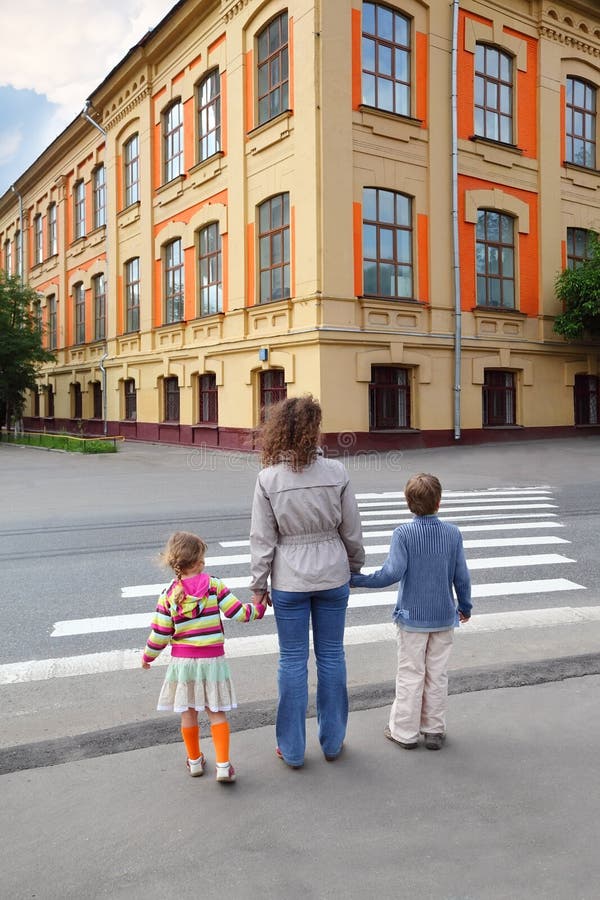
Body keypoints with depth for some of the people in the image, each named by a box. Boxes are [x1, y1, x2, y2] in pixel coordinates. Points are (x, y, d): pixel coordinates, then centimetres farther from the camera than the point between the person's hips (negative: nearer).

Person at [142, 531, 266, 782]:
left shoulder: (168, 595, -7)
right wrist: (259, 608, 9)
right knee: (217, 713, 10)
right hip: (212, 660, -1)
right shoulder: (214, 586, -11)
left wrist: (147, 657, 12)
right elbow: (237, 612, -10)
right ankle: (223, 766, 7)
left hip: (182, 661, 1)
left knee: (188, 713, 15)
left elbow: (160, 634, -4)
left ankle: (195, 761, 30)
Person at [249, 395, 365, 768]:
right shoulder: (337, 472, -9)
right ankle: (333, 742, 28)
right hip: (332, 576, 1)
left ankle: (293, 749, 22)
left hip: (289, 580, -1)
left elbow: (262, 539, -8)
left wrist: (259, 585, 3)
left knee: (292, 660, 10)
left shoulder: (269, 478, -11)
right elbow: (352, 530, -2)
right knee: (332, 656, 14)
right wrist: (355, 566, 15)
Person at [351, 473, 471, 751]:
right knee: (437, 674, 13)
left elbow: (392, 573, -22)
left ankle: (405, 731, 19)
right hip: (444, 617, 3)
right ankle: (434, 730, 23)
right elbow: (462, 577, -1)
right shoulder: (453, 533, -5)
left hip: (412, 617, -2)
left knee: (410, 674, 9)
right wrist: (465, 606, 14)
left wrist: (356, 580, -13)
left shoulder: (403, 534, -15)